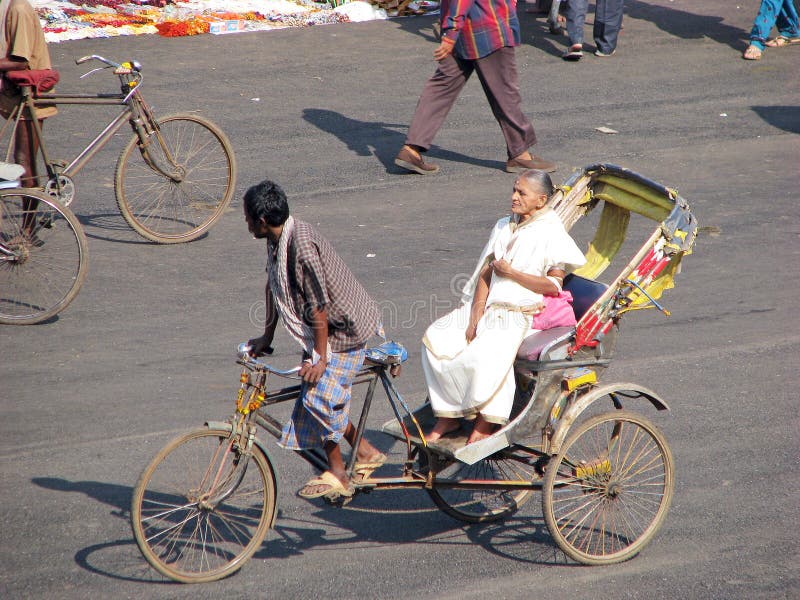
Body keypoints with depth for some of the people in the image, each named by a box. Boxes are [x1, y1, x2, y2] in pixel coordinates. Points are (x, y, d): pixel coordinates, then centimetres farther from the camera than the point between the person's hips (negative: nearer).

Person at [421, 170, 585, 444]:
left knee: (488, 353, -35)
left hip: (519, 312, -7)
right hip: (486, 307, 7)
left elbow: (553, 285, -11)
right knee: (436, 338, -14)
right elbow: (486, 273, 10)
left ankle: (486, 422, -17)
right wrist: (474, 319, -2)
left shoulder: (551, 233, -4)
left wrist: (511, 272, -12)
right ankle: (448, 416, -6)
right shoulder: (504, 227, 16)